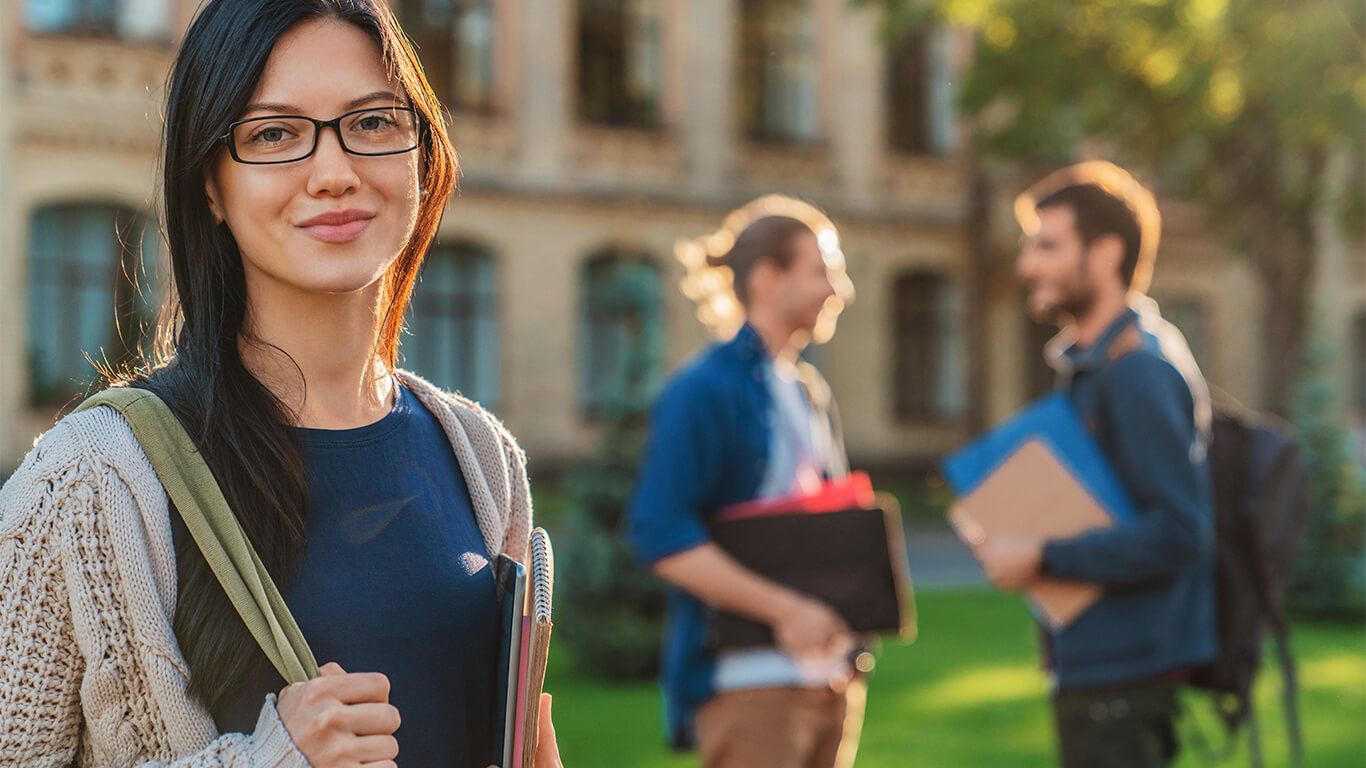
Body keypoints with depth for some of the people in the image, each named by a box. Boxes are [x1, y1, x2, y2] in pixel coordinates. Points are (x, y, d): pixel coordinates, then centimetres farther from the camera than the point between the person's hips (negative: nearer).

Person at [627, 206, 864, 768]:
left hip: (826, 673, 8)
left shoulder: (811, 393, 17)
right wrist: (784, 609, -22)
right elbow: (658, 533, -18)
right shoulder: (705, 391, -10)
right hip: (746, 675, -8)